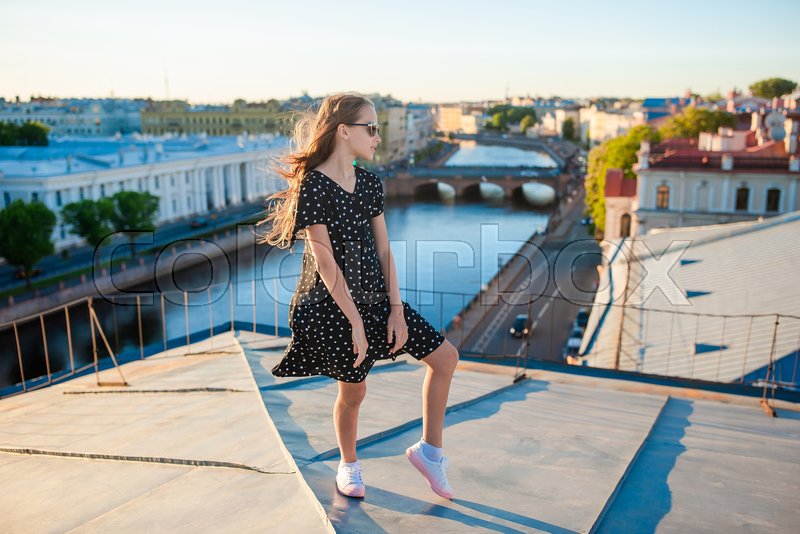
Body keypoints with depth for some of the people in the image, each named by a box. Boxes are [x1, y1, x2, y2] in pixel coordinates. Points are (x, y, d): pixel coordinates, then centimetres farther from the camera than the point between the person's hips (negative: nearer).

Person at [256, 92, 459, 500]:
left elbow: (383, 250, 4)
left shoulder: (370, 183, 5)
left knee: (445, 356, 3)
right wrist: (355, 322, -17)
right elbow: (325, 263, -18)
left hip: (374, 297, 7)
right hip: (331, 305, -6)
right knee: (353, 390, 7)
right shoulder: (313, 187, -15)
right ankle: (349, 464, 37)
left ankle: (429, 449, 19)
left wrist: (395, 309, -2)